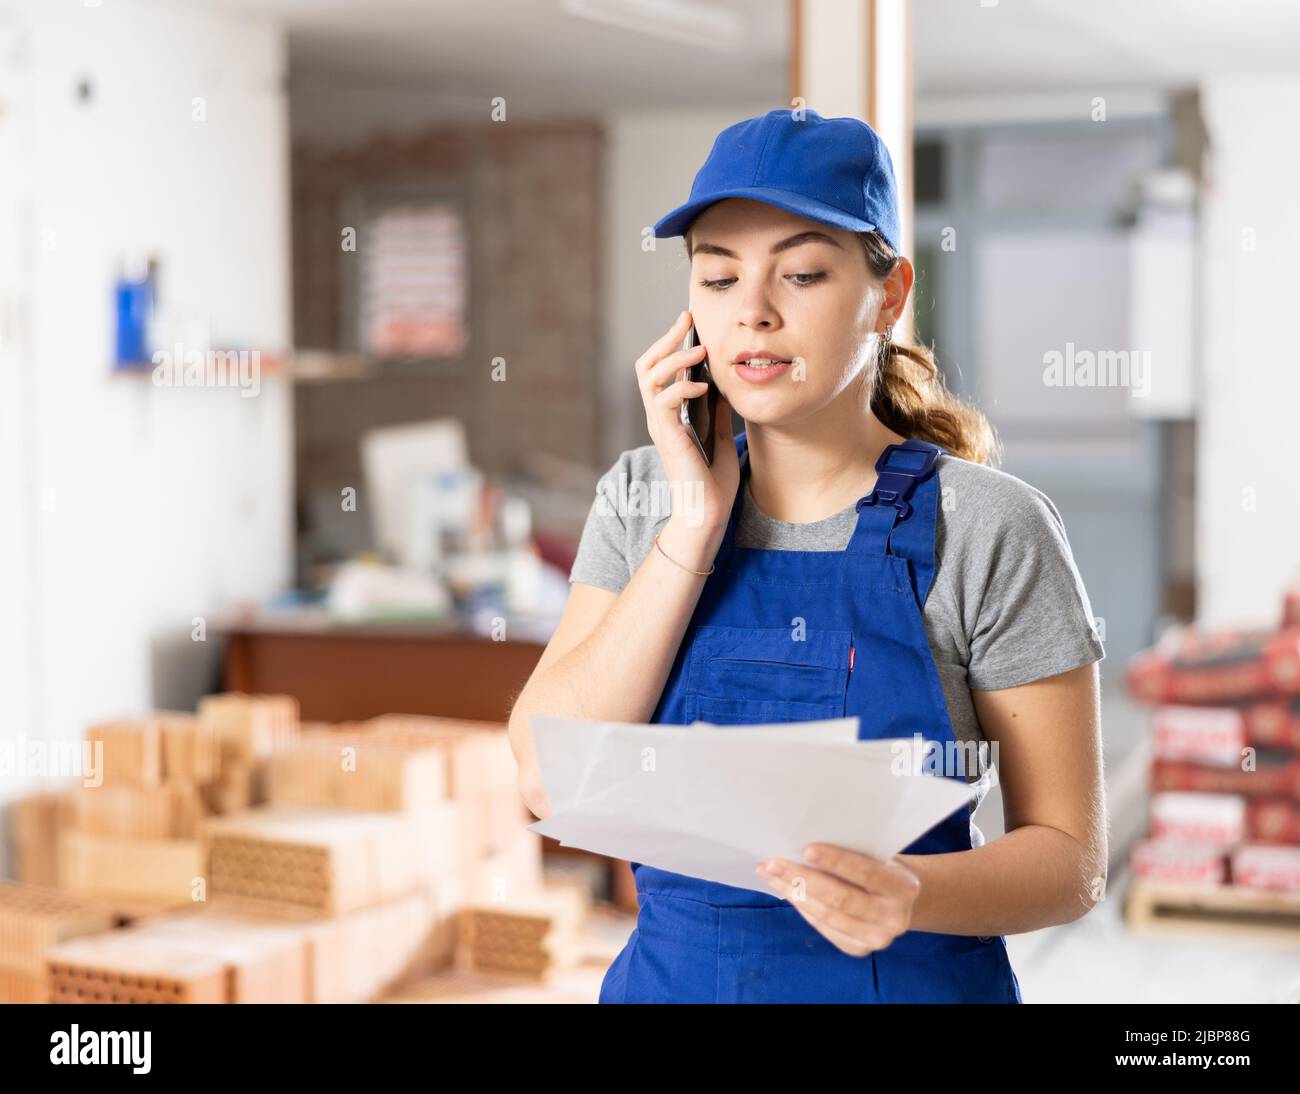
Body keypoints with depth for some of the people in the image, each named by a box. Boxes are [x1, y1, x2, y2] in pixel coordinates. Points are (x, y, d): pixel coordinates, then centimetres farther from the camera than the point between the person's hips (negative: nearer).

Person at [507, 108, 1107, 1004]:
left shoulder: (987, 529, -12)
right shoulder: (643, 499, -1)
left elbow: (1072, 858, -9)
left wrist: (914, 896, -29)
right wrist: (697, 523, -16)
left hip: (910, 977, -3)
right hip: (669, 971, 3)